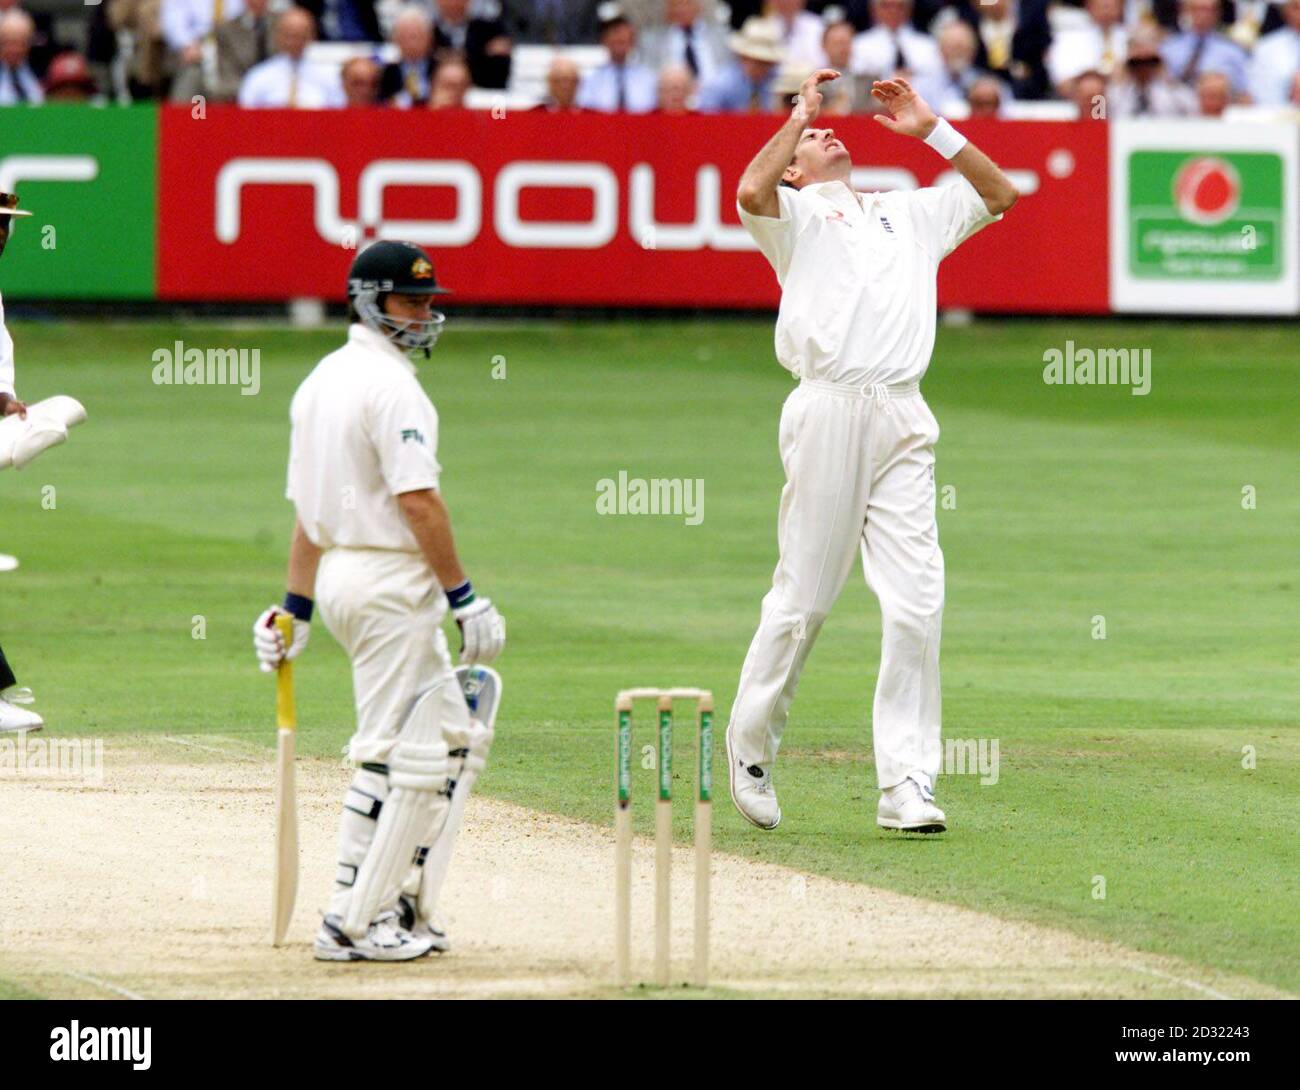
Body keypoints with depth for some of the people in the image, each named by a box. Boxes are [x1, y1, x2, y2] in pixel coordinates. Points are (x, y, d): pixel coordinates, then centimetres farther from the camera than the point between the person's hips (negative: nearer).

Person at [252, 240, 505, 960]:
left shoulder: (321, 380, 16)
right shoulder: (389, 384, -14)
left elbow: (307, 507, 18)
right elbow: (416, 500, -20)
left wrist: (297, 607, 20)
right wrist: (465, 597, -19)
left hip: (339, 573, 10)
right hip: (390, 582, -10)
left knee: (451, 737, 15)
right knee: (392, 755, -5)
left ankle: (405, 904, 13)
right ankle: (353, 923, -4)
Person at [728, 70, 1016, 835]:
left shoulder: (909, 213, 27)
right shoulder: (793, 213, 12)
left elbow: (998, 194, 25)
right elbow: (751, 191, -10)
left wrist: (932, 130, 18)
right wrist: (800, 112, 0)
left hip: (903, 421, 4)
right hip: (830, 412, -4)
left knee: (918, 600, -7)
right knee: (805, 597, -2)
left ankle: (907, 784, -7)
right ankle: (751, 743, 18)